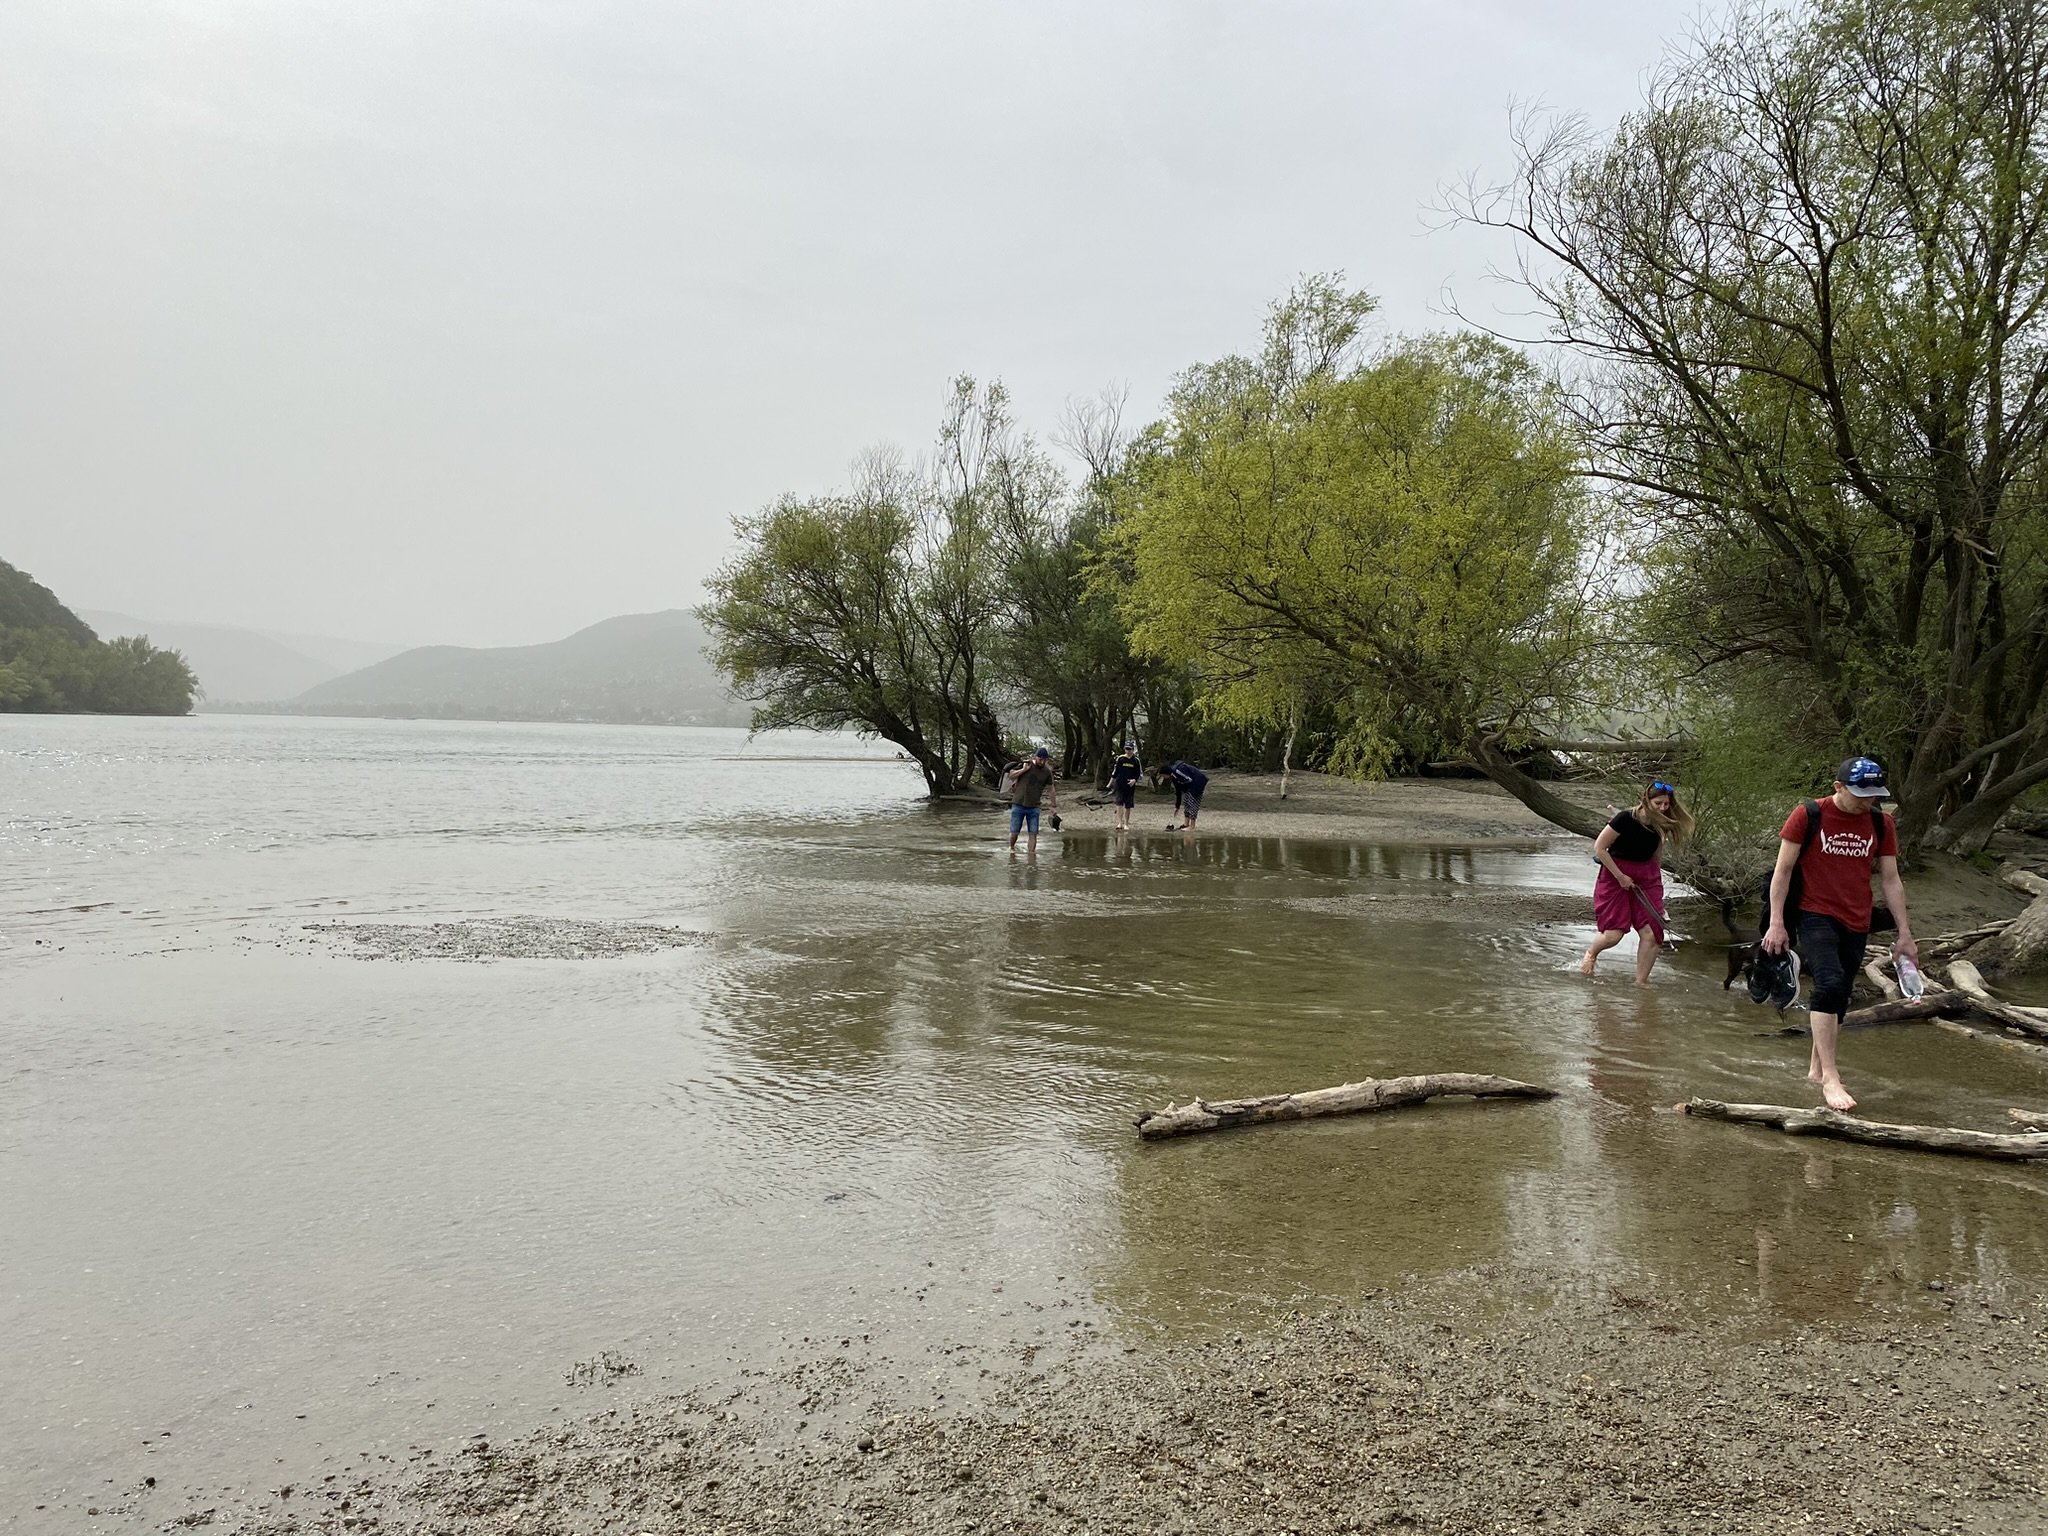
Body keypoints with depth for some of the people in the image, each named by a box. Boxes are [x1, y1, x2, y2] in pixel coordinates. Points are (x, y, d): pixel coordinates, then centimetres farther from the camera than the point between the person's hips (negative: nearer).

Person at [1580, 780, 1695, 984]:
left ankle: (1641, 982, 8)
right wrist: (1620, 876, -14)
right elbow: (1599, 848, -15)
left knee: (1651, 934, -6)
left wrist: (1656, 880, 13)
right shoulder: (1625, 819, -20)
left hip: (1646, 877, 5)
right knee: (1613, 935, -9)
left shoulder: (1661, 824, -4)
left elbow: (1657, 855, 12)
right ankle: (1591, 954, 26)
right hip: (1615, 876, -5)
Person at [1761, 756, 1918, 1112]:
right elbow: (1783, 870, -5)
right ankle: (1830, 1078, -22)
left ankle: (1815, 1069, 25)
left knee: (1838, 999, 10)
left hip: (1856, 924, 5)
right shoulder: (1807, 816, -7)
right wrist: (1776, 923, -9)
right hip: (1815, 916, -5)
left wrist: (1905, 934, 7)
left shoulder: (1881, 824, 5)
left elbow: (1891, 880, 10)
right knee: (1830, 983, -23)